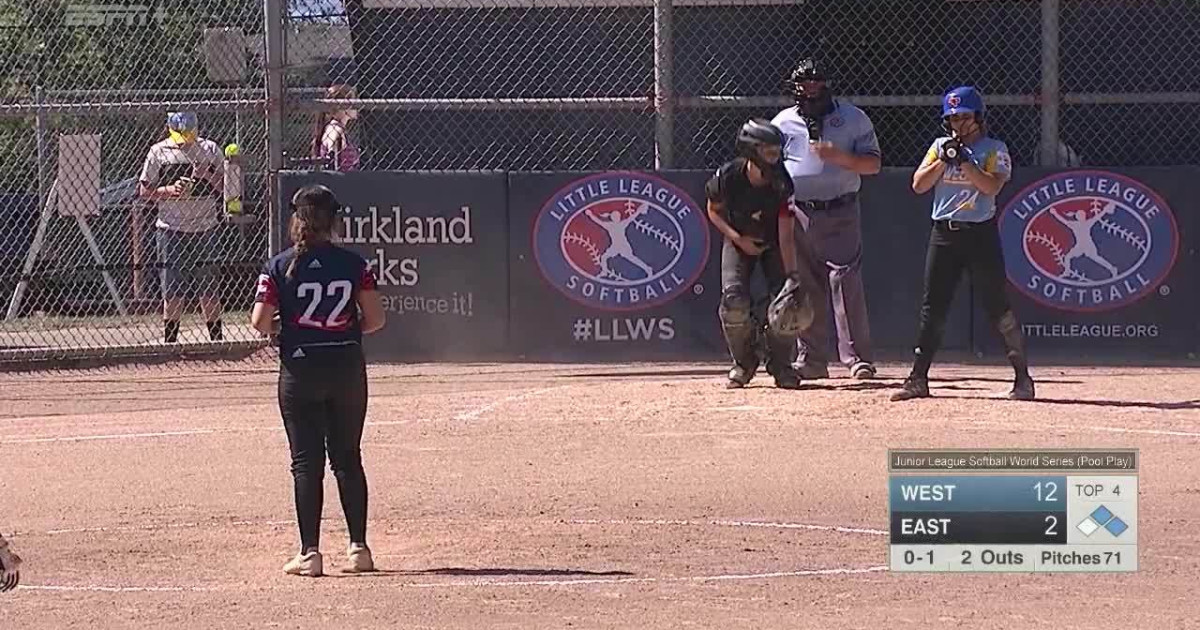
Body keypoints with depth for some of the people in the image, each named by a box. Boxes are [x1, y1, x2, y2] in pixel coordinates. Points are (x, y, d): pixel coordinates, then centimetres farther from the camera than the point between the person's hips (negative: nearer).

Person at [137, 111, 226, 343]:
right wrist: (170, 190, -16)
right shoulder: (159, 152, 1)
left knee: (209, 289, 3)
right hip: (171, 229, -1)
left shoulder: (211, 150, 4)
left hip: (205, 228, 1)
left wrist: (207, 175, -14)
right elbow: (144, 191, 1)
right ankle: (169, 340, 9)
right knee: (173, 290, 0)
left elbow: (227, 186, 5)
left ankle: (217, 338, 10)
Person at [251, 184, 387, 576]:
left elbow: (260, 323, -9)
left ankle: (310, 553, -3)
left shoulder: (280, 267, -6)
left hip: (300, 370, -2)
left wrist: (278, 330, 12)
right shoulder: (353, 264, -1)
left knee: (306, 461, 2)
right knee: (348, 458, 12)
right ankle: (359, 548, 12)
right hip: (347, 366, 2)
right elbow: (375, 319, -2)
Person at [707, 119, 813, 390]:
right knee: (734, 301, -19)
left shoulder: (781, 184, -26)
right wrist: (737, 239, -19)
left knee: (787, 301, -17)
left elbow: (786, 235, -26)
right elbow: (714, 211, -4)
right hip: (738, 240, 0)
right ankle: (743, 363, 6)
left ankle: (781, 365, 5)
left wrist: (792, 276, -36)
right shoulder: (728, 177, -26)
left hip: (773, 243, 0)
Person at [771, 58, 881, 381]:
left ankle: (858, 358, -10)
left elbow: (873, 164, 0)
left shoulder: (853, 118, 4)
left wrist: (839, 156, -17)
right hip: (798, 217, 3)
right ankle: (811, 360, 11)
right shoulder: (783, 122, 9)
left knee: (846, 282, -10)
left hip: (841, 214, -3)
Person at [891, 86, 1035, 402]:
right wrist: (944, 159, -8)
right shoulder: (940, 146, 13)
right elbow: (919, 185, 4)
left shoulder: (994, 149, 2)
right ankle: (918, 378, 4)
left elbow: (992, 186, -14)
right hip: (944, 233, 4)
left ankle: (1022, 376, 0)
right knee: (932, 307, 2)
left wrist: (964, 160, -16)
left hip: (981, 232, -4)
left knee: (998, 306, -5)